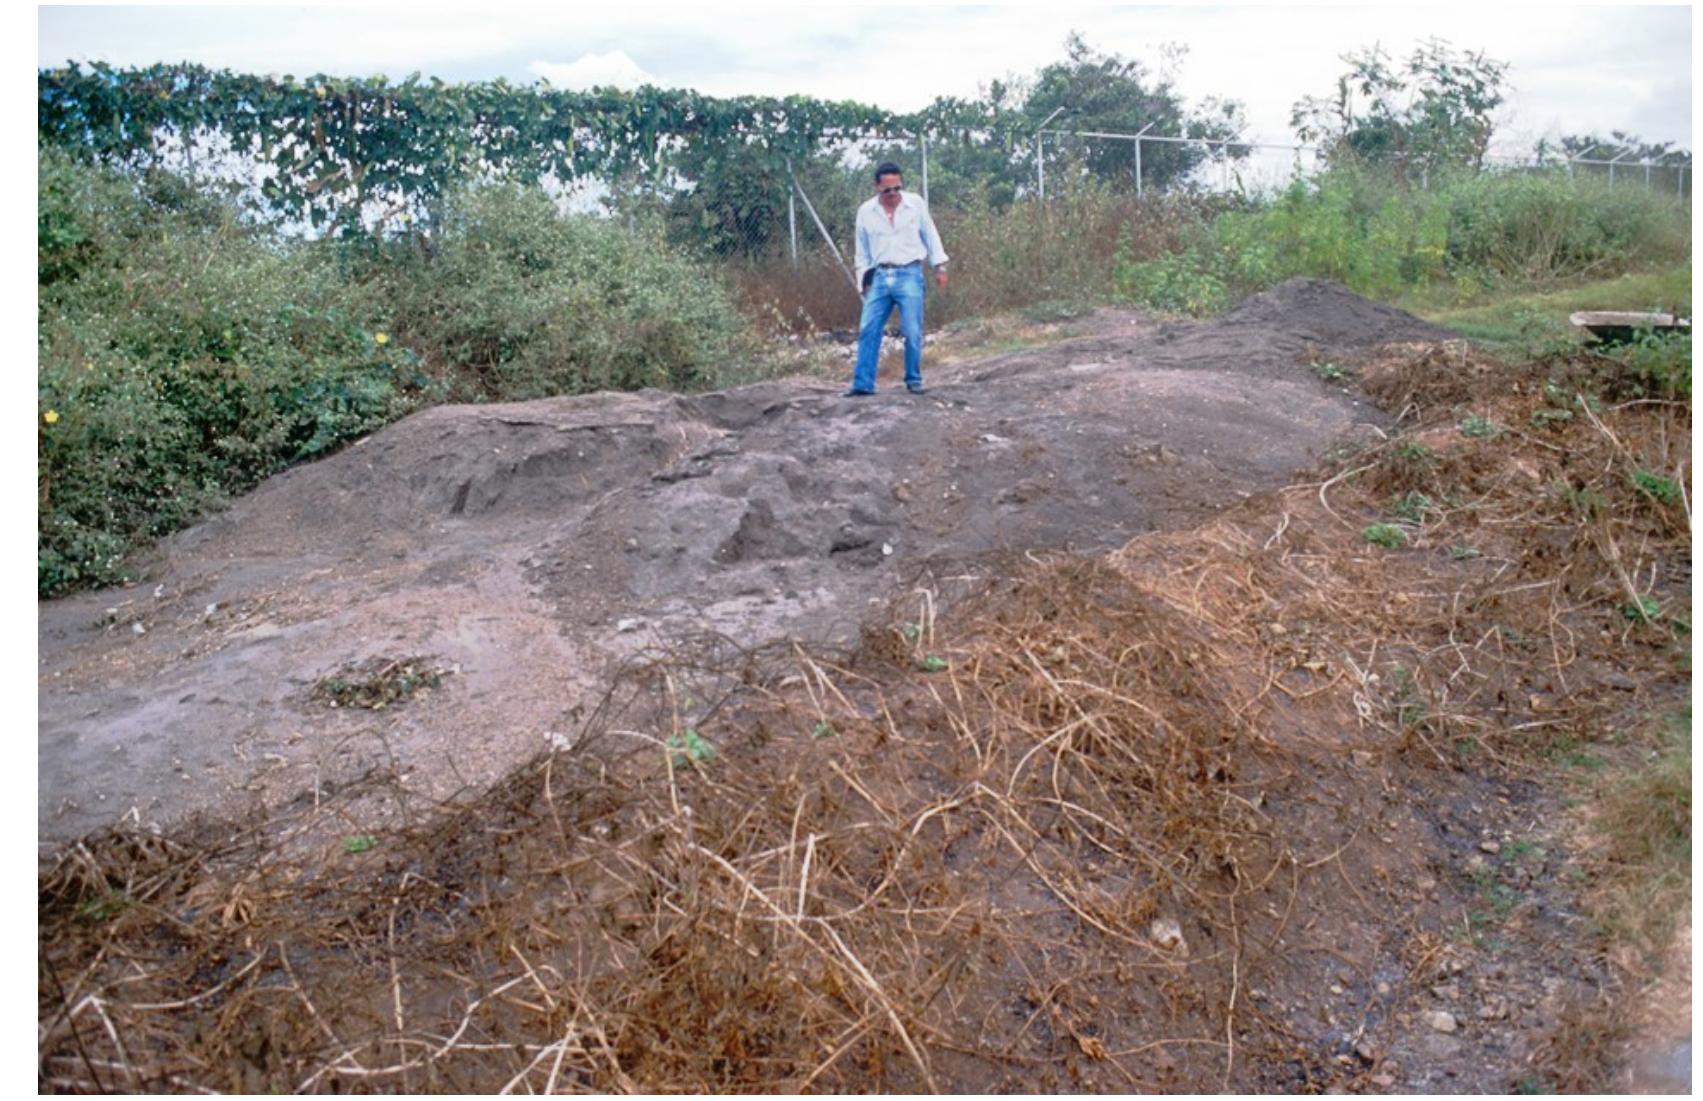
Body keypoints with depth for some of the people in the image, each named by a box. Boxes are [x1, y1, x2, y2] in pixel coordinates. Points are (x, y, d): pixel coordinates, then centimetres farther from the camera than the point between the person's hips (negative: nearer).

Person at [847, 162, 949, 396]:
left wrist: (939, 266, 9)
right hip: (880, 277, 2)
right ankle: (862, 384, 3)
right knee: (868, 331, -2)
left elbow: (930, 235, 10)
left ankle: (914, 381, 10)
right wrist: (864, 280, 11)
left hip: (909, 275, -1)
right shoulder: (866, 211, 4)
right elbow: (862, 251, 12)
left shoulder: (916, 203, 1)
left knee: (913, 332, -4)